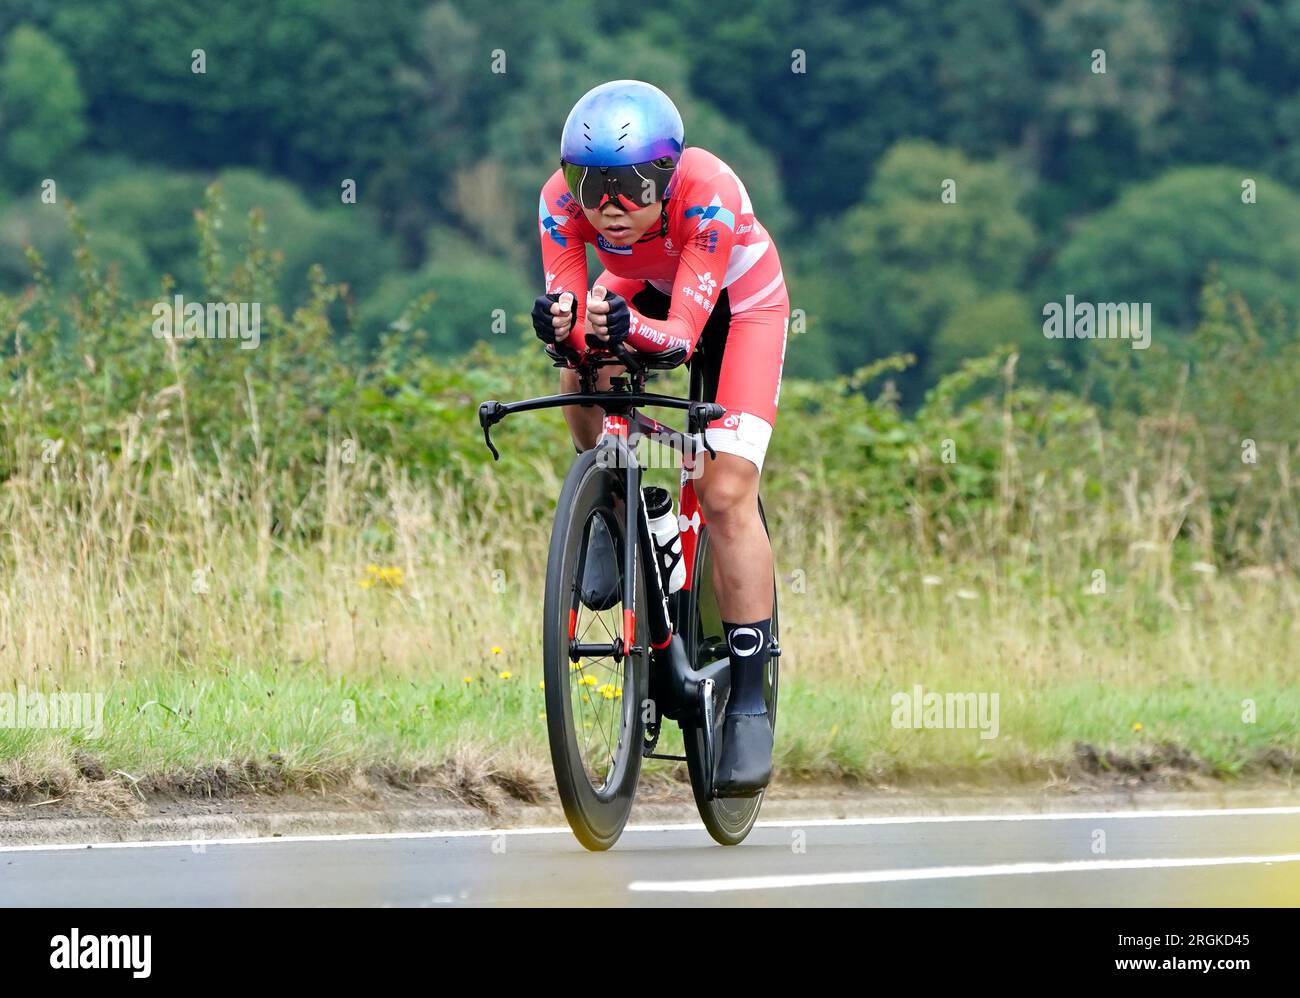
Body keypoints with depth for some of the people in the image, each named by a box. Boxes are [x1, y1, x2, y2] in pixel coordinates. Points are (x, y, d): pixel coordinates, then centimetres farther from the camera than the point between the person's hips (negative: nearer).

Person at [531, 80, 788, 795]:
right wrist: (562, 322, -54)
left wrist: (629, 326, -61)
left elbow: (683, 333, -41)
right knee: (584, 372, -28)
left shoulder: (709, 195, -39)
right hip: (640, 291, 4)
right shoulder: (563, 200, -30)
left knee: (726, 493, -17)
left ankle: (749, 702, -11)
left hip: (736, 305, -4)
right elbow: (572, 324, -31)